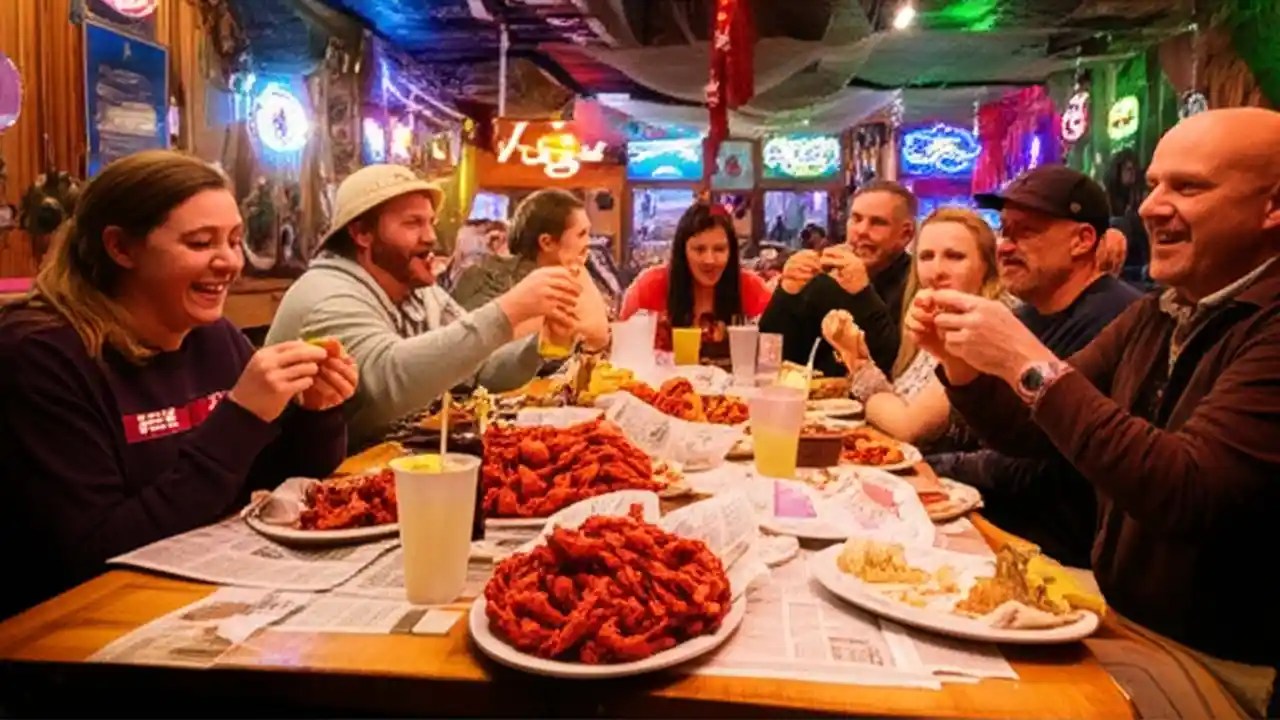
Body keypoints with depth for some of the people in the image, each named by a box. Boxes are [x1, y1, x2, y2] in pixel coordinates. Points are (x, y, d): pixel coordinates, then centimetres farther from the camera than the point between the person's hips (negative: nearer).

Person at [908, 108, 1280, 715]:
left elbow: (1189, 495, -31)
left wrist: (1031, 364, -28)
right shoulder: (1157, 315, 7)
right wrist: (959, 361, -9)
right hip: (1117, 615, 7)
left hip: (1215, 660, -7)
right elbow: (1026, 432, 10)